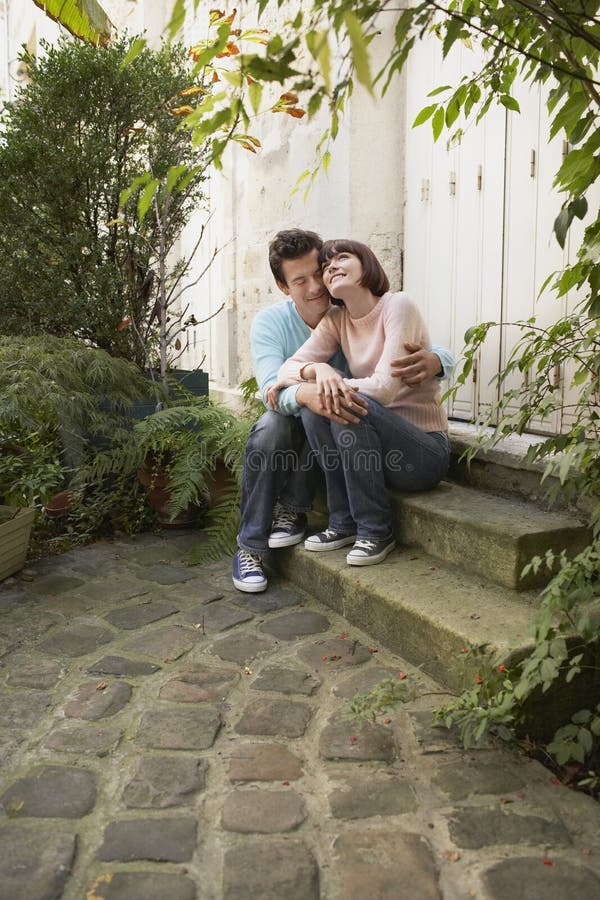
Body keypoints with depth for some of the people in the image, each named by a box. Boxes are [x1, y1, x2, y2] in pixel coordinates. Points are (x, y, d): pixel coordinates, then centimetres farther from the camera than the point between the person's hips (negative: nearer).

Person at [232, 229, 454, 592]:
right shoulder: (270, 323, -13)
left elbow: (442, 354, -20)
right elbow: (272, 388, -32)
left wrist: (433, 362, -47)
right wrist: (305, 394, -57)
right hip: (292, 430, 1)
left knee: (326, 417, -33)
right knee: (272, 426, -32)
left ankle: (293, 510, -17)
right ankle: (250, 548, -21)